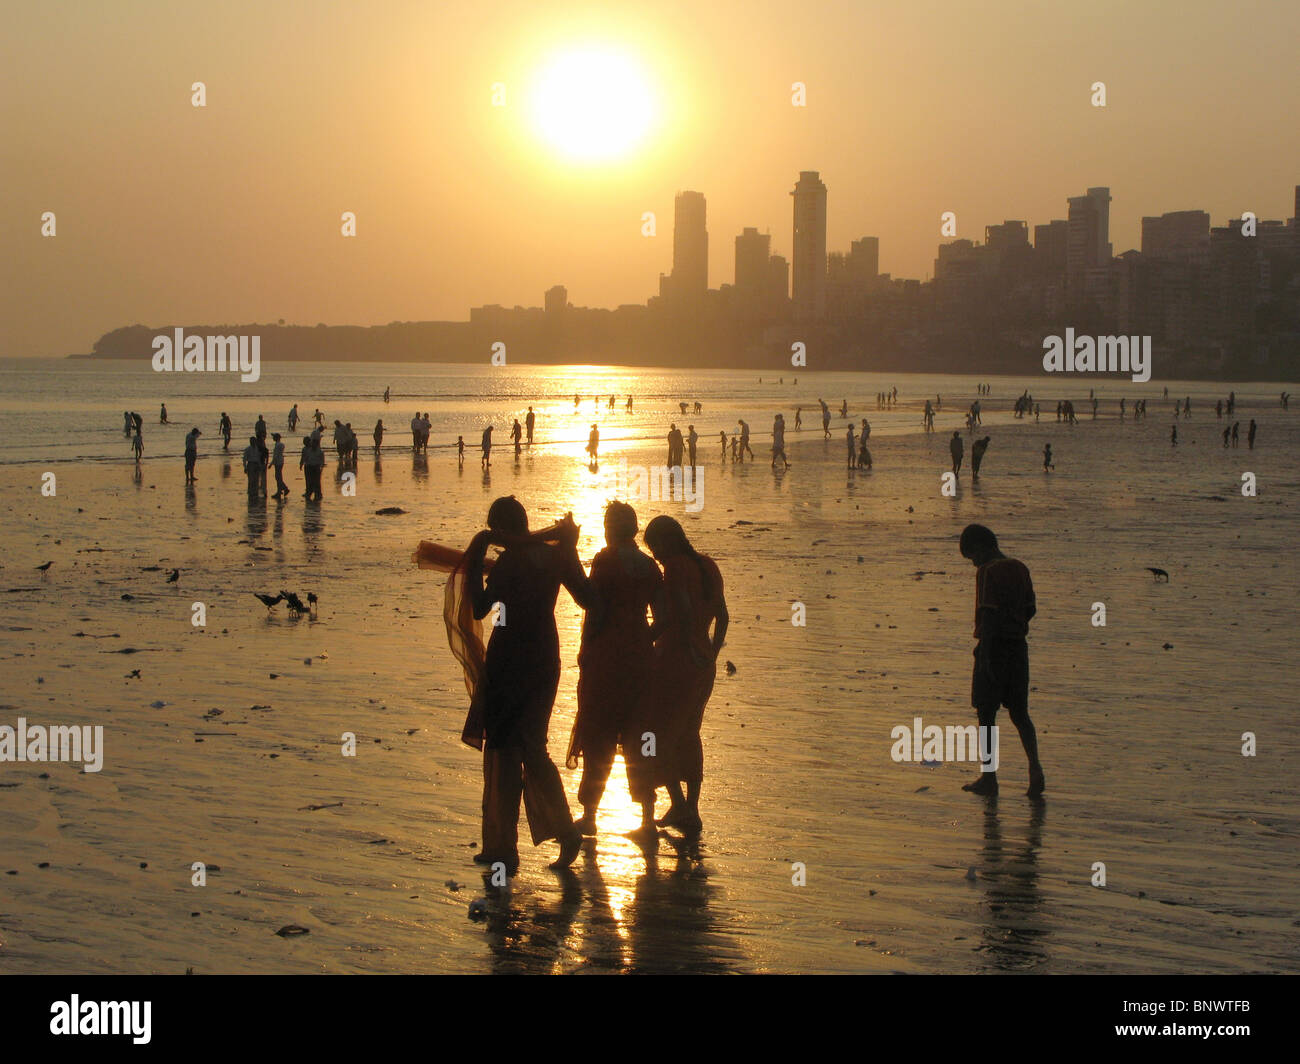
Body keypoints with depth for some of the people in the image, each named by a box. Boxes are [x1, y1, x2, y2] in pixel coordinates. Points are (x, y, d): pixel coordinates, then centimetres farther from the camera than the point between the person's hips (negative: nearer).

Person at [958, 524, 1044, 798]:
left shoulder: (988, 572, -13)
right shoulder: (1020, 569, 10)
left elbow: (989, 614, -19)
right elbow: (1031, 609, 15)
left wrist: (984, 655, -20)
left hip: (994, 647, -7)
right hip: (1019, 646, 7)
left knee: (986, 714, 4)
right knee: (1019, 713, 10)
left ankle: (989, 778, 7)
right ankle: (1035, 768, -7)